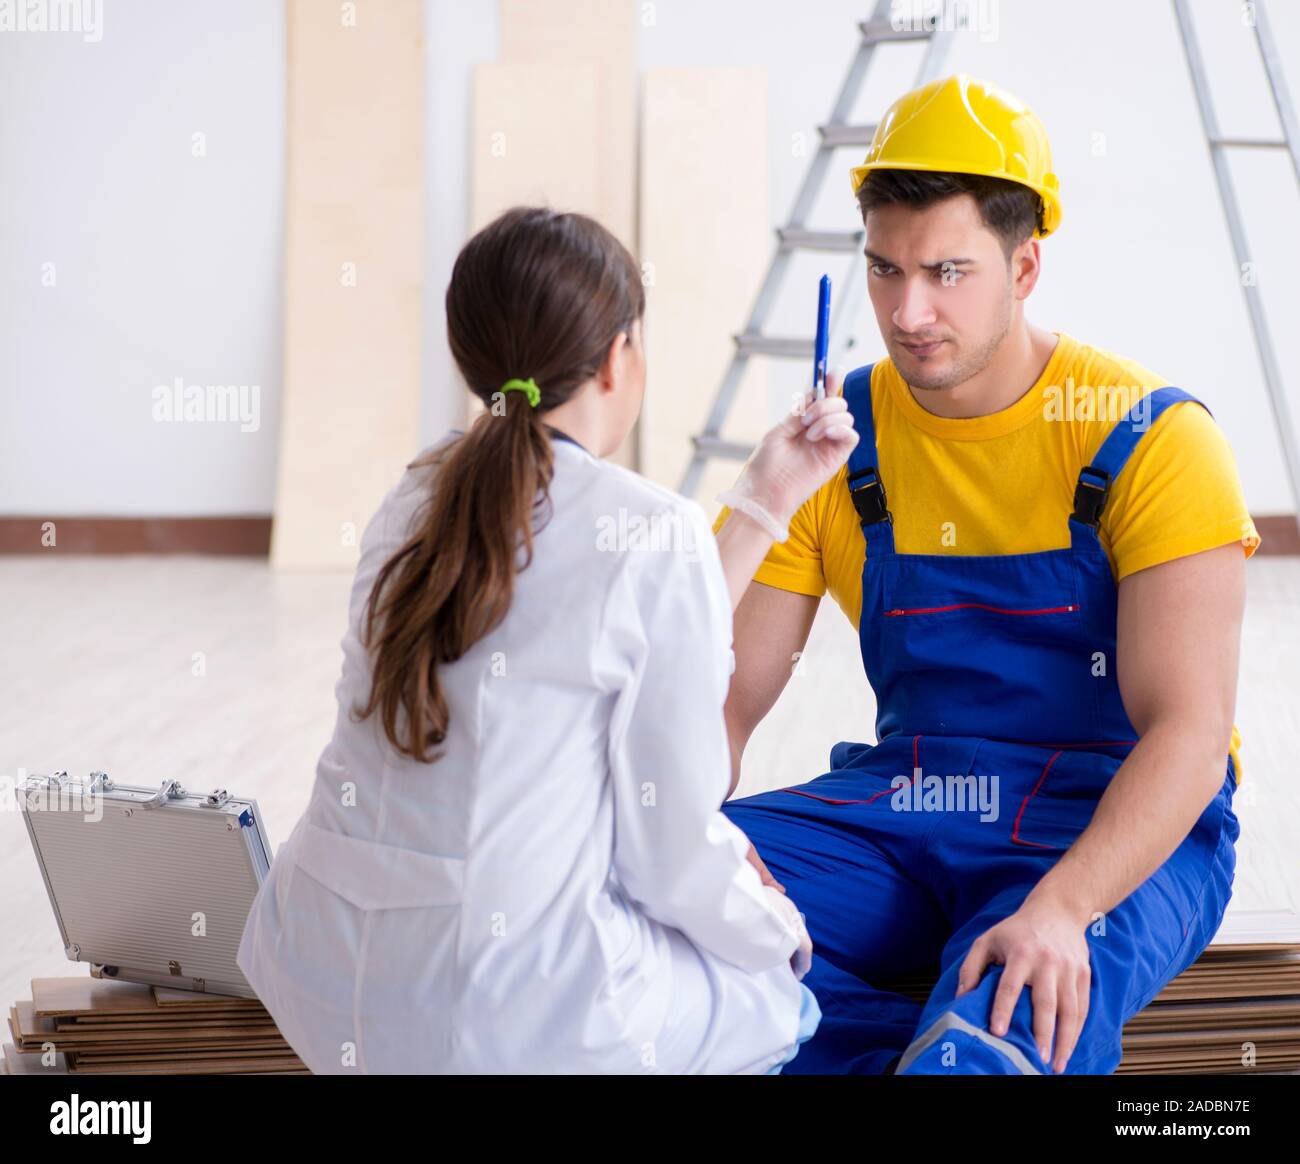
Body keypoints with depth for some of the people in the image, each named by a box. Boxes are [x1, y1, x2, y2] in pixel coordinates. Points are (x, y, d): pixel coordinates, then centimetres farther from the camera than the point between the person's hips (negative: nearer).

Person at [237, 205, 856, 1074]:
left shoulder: (415, 504, 8)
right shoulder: (655, 533, -13)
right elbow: (670, 849, -9)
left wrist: (765, 500, 24)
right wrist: (777, 932, 11)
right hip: (504, 1017, -6)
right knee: (778, 999, 24)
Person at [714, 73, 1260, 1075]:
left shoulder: (1150, 440, -11)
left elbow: (1189, 731, -19)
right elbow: (718, 695, -1)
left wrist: (1058, 906, -36)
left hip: (1122, 834, -5)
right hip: (901, 814, 5)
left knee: (983, 1045, -38)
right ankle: (942, 1043, -12)